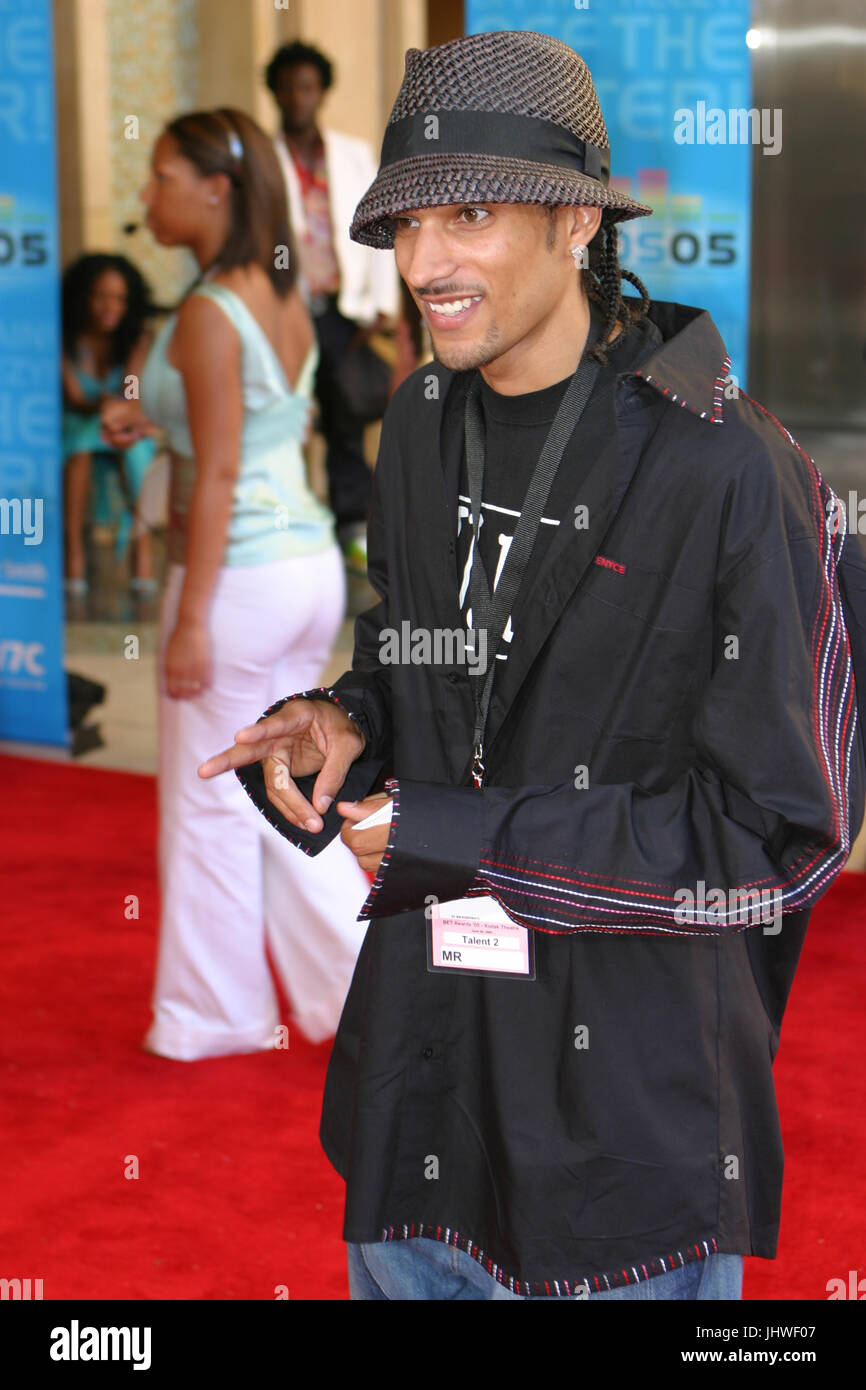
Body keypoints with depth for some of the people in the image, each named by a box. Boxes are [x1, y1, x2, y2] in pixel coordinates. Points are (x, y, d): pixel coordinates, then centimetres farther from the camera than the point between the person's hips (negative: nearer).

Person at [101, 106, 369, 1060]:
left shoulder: (208, 315, -16)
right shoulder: (286, 302, 8)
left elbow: (218, 476, -19)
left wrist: (192, 618, -17)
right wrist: (156, 417, 18)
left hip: (240, 579, -8)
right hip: (311, 563, 8)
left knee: (209, 804, 7)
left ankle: (214, 1014, 20)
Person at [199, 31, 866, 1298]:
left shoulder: (728, 470, -18)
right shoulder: (420, 430, 4)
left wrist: (448, 835, -17)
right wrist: (346, 721, -5)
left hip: (633, 1093, -6)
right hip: (421, 1067, 7)